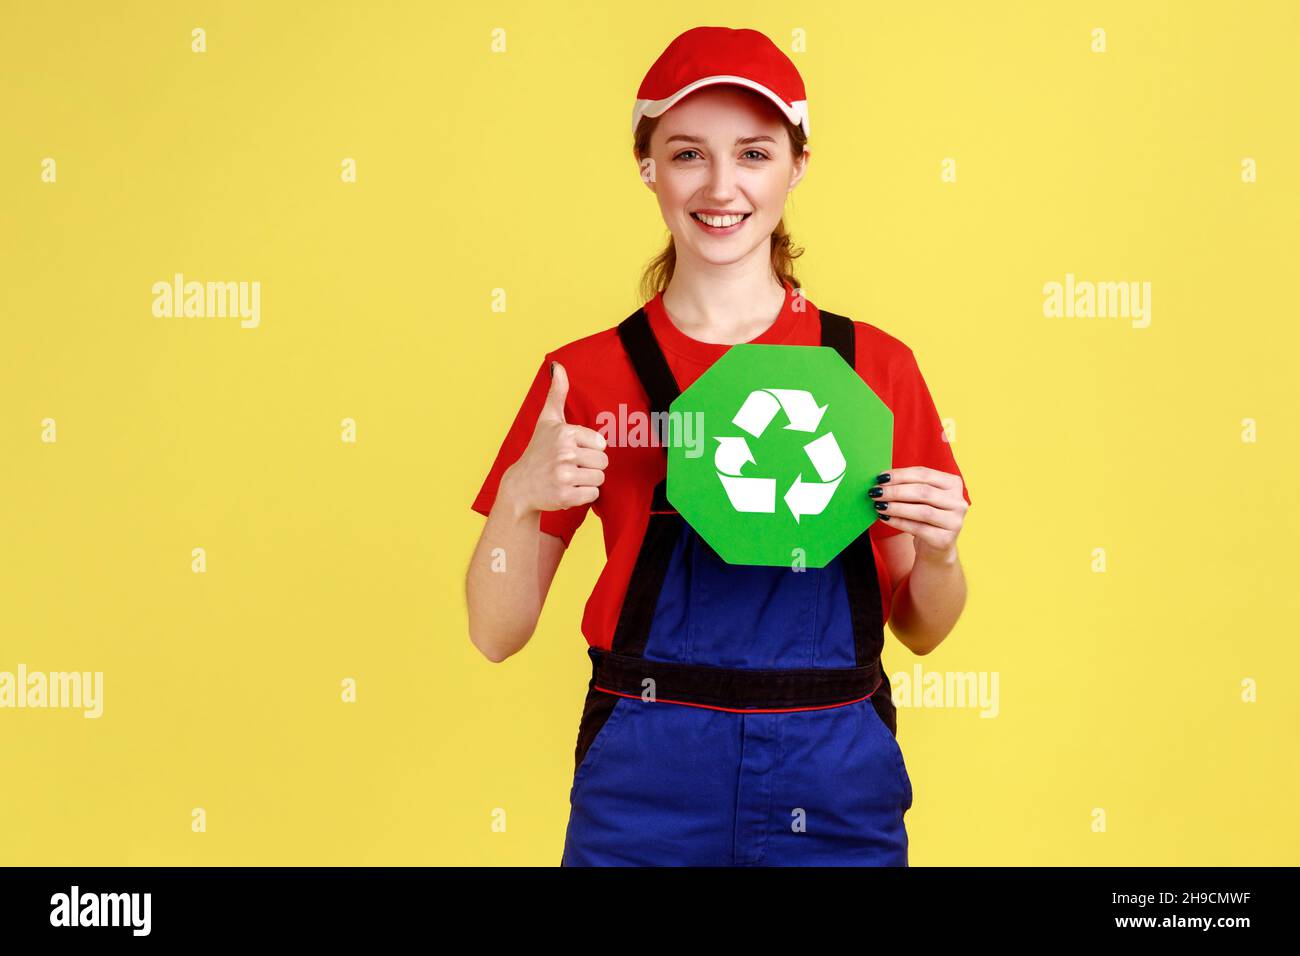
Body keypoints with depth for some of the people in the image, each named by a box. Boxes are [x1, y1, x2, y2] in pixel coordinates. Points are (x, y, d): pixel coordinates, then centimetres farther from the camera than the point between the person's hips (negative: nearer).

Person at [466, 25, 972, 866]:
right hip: (647, 790, -1)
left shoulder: (874, 365, 0)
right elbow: (497, 634, -1)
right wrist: (520, 500, -18)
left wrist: (938, 551, -13)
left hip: (836, 792, 1)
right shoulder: (588, 377, -2)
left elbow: (920, 630, 7)